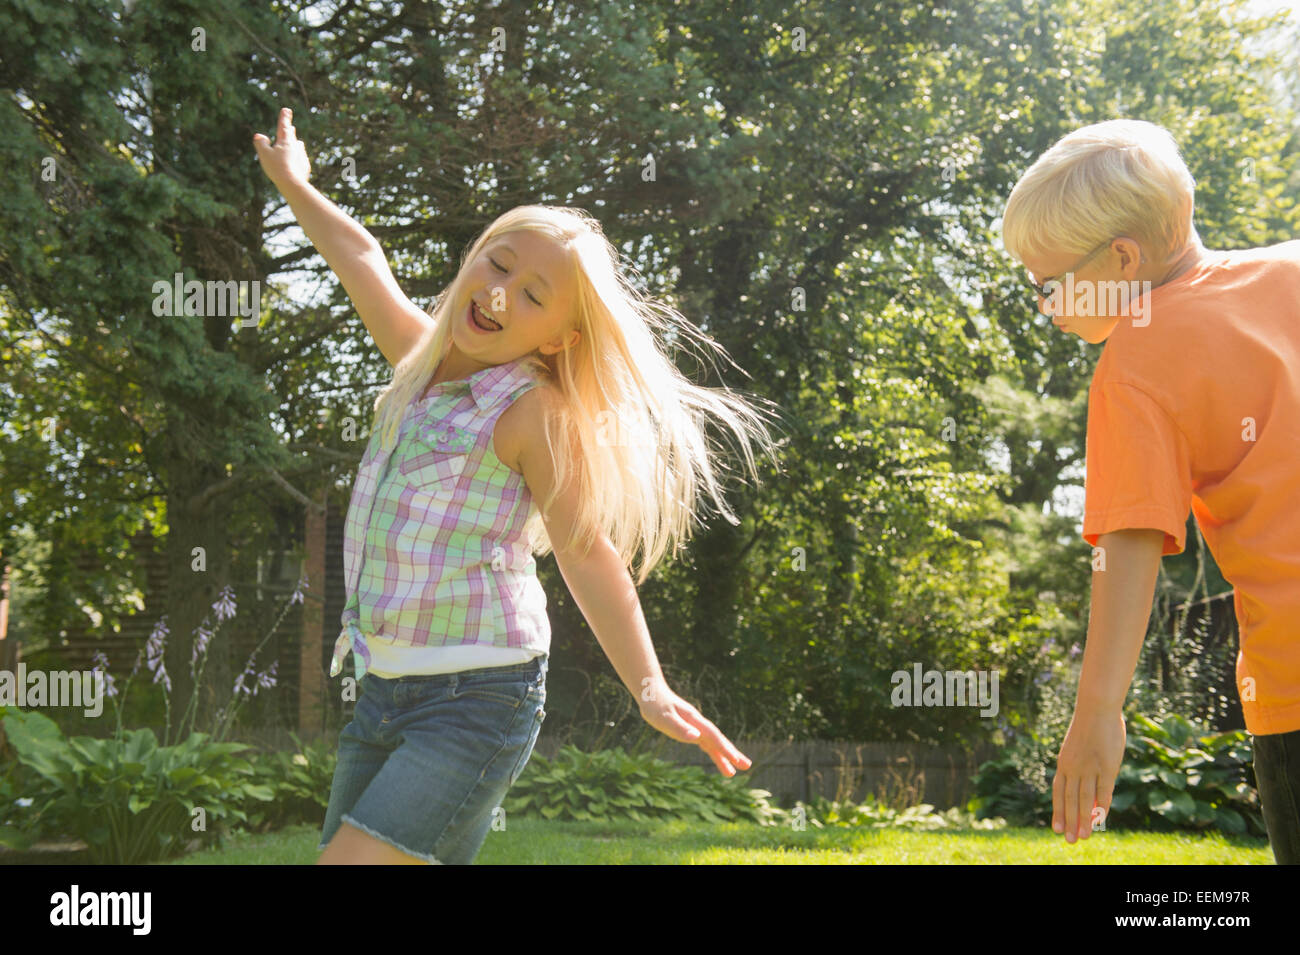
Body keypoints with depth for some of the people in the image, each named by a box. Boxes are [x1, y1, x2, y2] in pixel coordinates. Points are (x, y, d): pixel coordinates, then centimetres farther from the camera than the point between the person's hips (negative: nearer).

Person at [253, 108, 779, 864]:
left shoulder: (536, 410, -9)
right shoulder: (424, 361, 9)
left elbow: (588, 553, -10)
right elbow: (362, 259, 26)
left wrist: (649, 688, -19)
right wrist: (294, 185, 42)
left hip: (477, 700, -8)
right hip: (385, 690, 8)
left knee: (355, 857, -18)